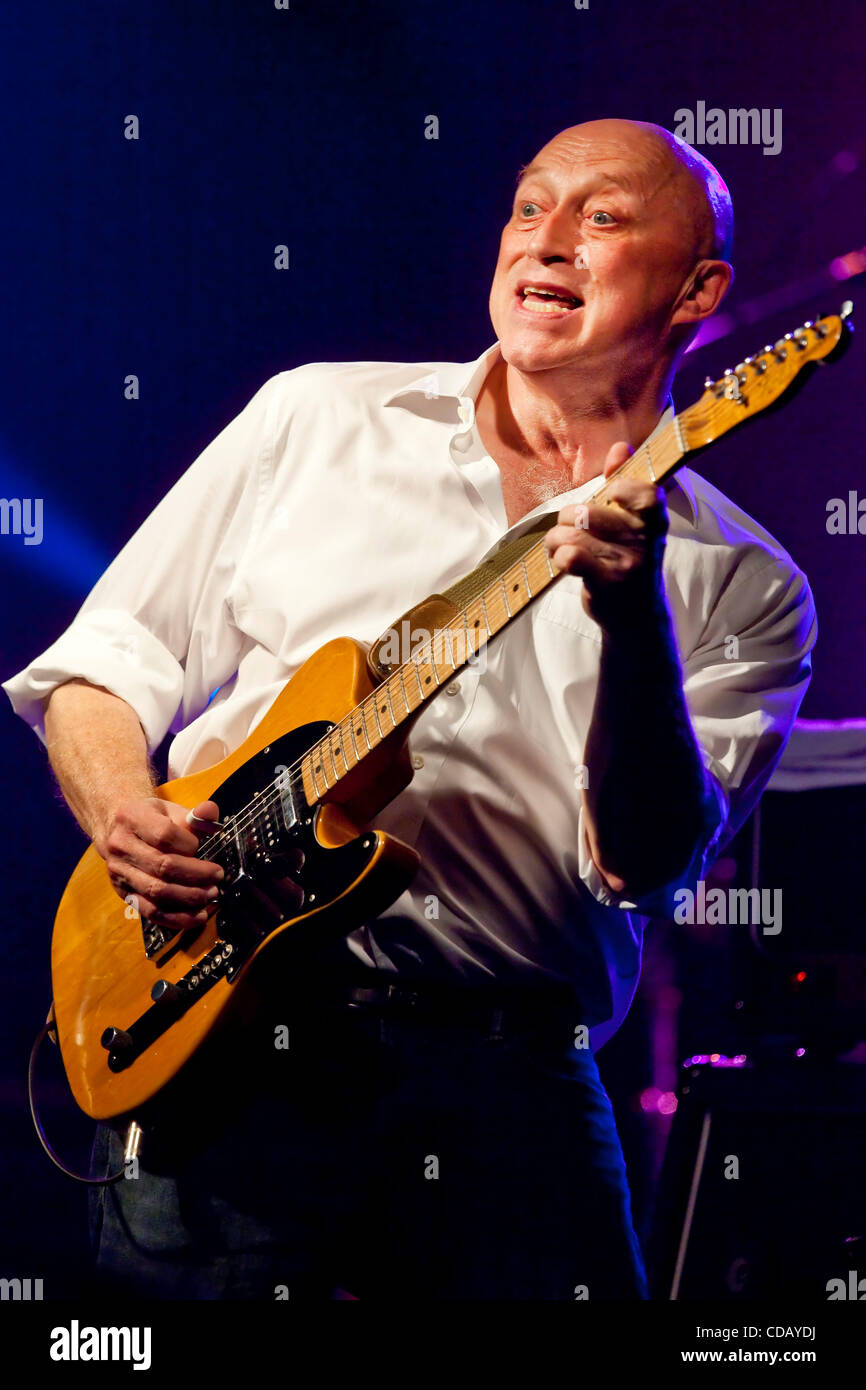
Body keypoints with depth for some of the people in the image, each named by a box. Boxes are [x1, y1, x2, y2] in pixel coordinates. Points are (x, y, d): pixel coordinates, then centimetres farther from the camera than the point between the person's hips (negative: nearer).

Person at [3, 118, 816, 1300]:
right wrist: (127, 817, -5)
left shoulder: (741, 588, 6)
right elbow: (101, 665, 14)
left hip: (506, 1065, 0)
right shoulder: (319, 418, 11)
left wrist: (635, 617, -21)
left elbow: (645, 866, -8)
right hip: (219, 1036, 0)